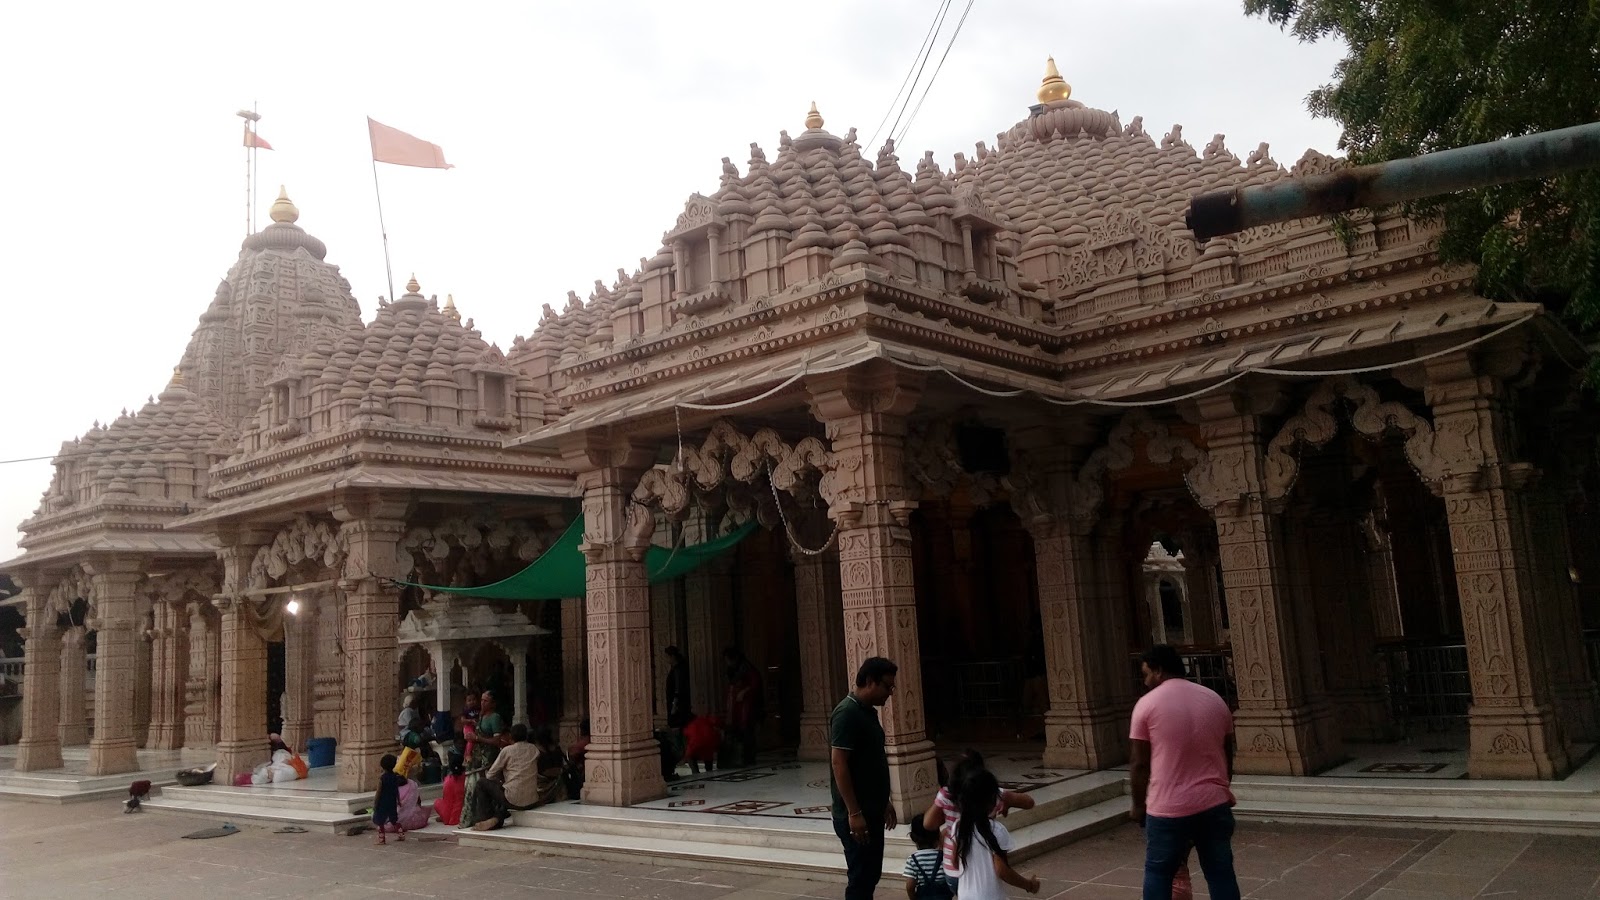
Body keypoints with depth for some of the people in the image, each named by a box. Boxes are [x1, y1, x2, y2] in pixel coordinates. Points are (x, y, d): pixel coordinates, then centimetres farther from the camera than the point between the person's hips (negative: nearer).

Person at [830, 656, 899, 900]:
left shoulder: (868, 712, 12)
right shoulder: (847, 713, -18)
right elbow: (838, 764, -23)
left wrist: (884, 803, 21)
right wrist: (854, 813, -24)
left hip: (872, 811, 10)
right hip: (855, 815, -10)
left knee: (871, 875, 15)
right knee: (861, 878, -4)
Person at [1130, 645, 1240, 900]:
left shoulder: (1147, 704, -6)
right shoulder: (1215, 700, 8)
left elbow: (1140, 764, -5)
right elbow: (1228, 756, 15)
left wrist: (1138, 805, 8)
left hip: (1168, 808, -4)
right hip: (1215, 803, 4)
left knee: (1158, 873, 11)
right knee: (1221, 873, 11)